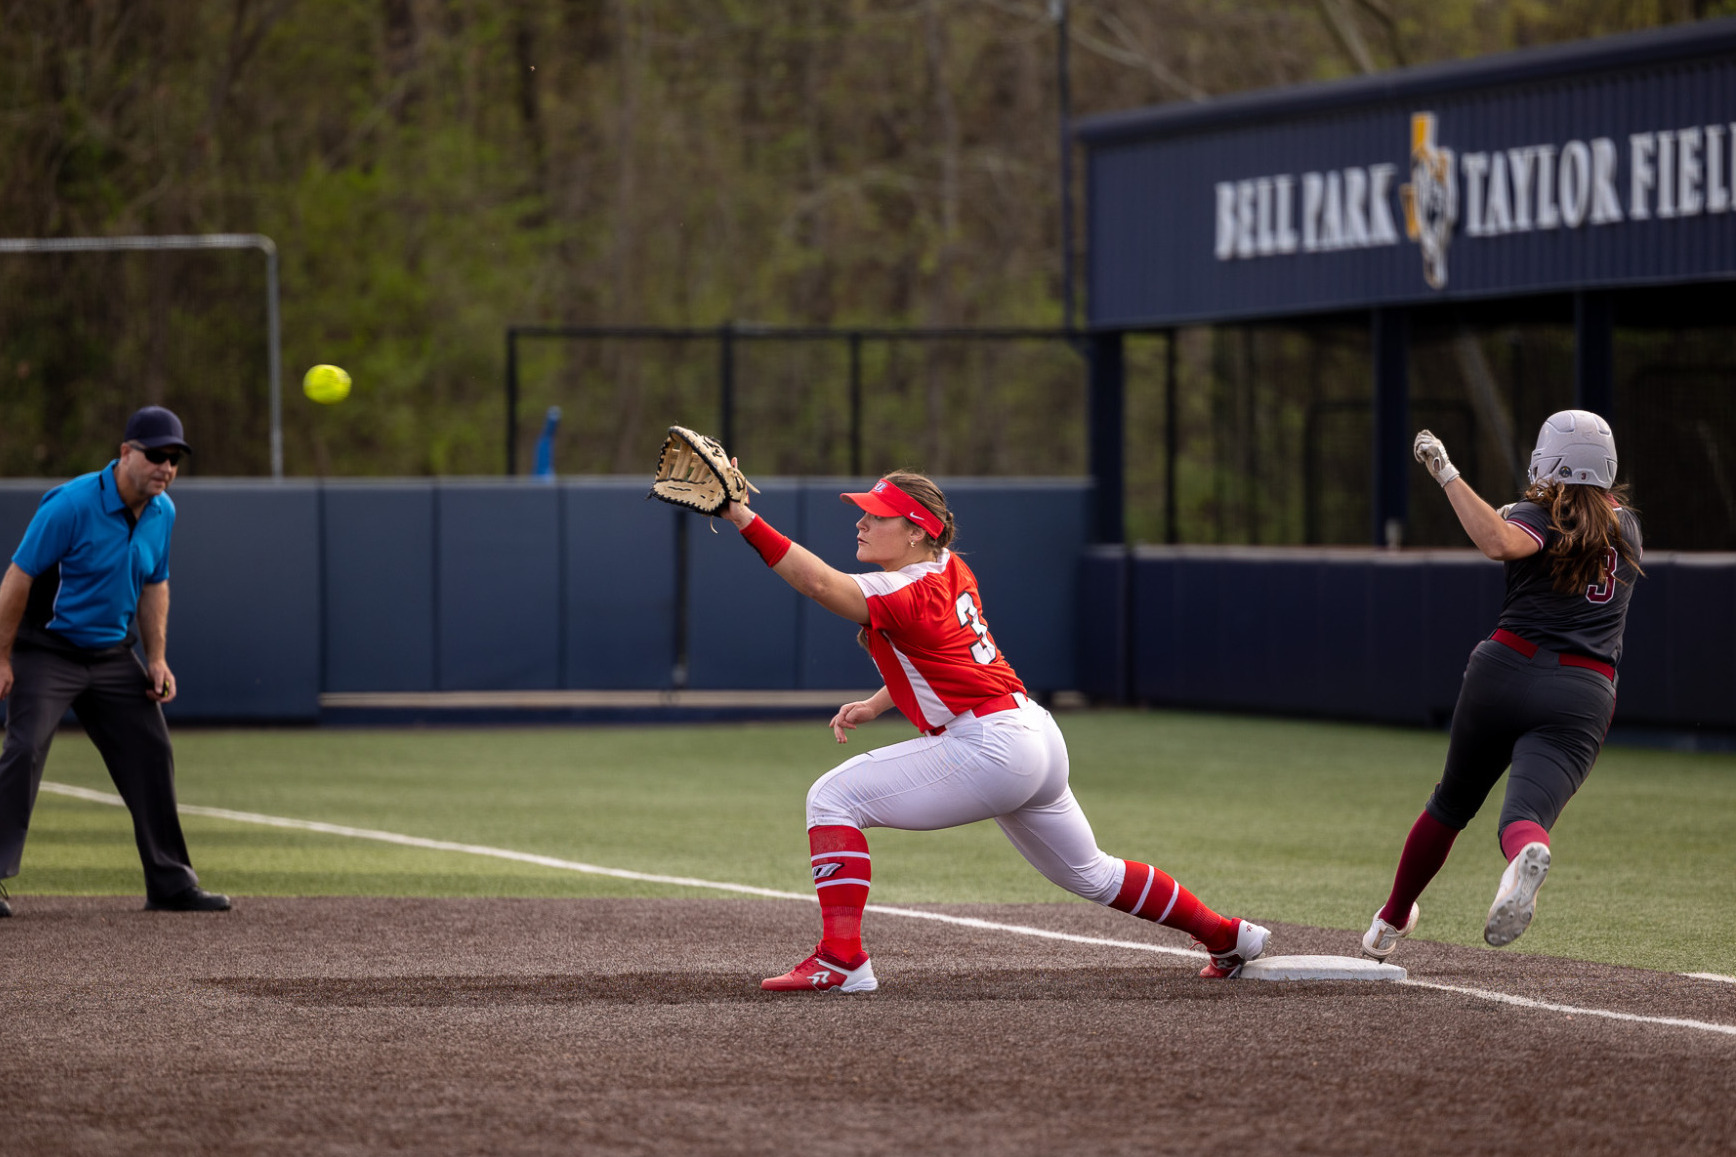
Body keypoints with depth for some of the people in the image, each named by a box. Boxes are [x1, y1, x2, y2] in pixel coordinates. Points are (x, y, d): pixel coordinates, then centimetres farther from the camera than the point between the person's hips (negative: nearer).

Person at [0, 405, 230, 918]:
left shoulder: (162, 513, 1)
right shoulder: (72, 505, -22)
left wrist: (157, 659, 7)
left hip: (113, 655, 7)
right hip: (48, 650, -7)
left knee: (151, 754, 5)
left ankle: (170, 884, 14)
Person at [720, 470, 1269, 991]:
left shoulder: (904, 596, -17)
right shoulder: (950, 570, 10)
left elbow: (818, 581, -31)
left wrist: (746, 521, -38)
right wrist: (874, 705, 13)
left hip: (991, 750, -10)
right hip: (1041, 746, 10)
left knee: (832, 797, -11)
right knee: (1090, 876, 29)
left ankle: (842, 960, -19)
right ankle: (1227, 936, 37)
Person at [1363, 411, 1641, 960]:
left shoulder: (1540, 516, 2)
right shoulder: (1625, 526, 17)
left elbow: (1498, 542, -22)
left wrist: (1448, 476, -15)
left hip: (1508, 668, -1)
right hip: (1583, 695, 1)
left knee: (1452, 802, 20)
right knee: (1525, 814, -14)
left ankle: (1391, 922, 34)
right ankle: (1527, 854, -53)